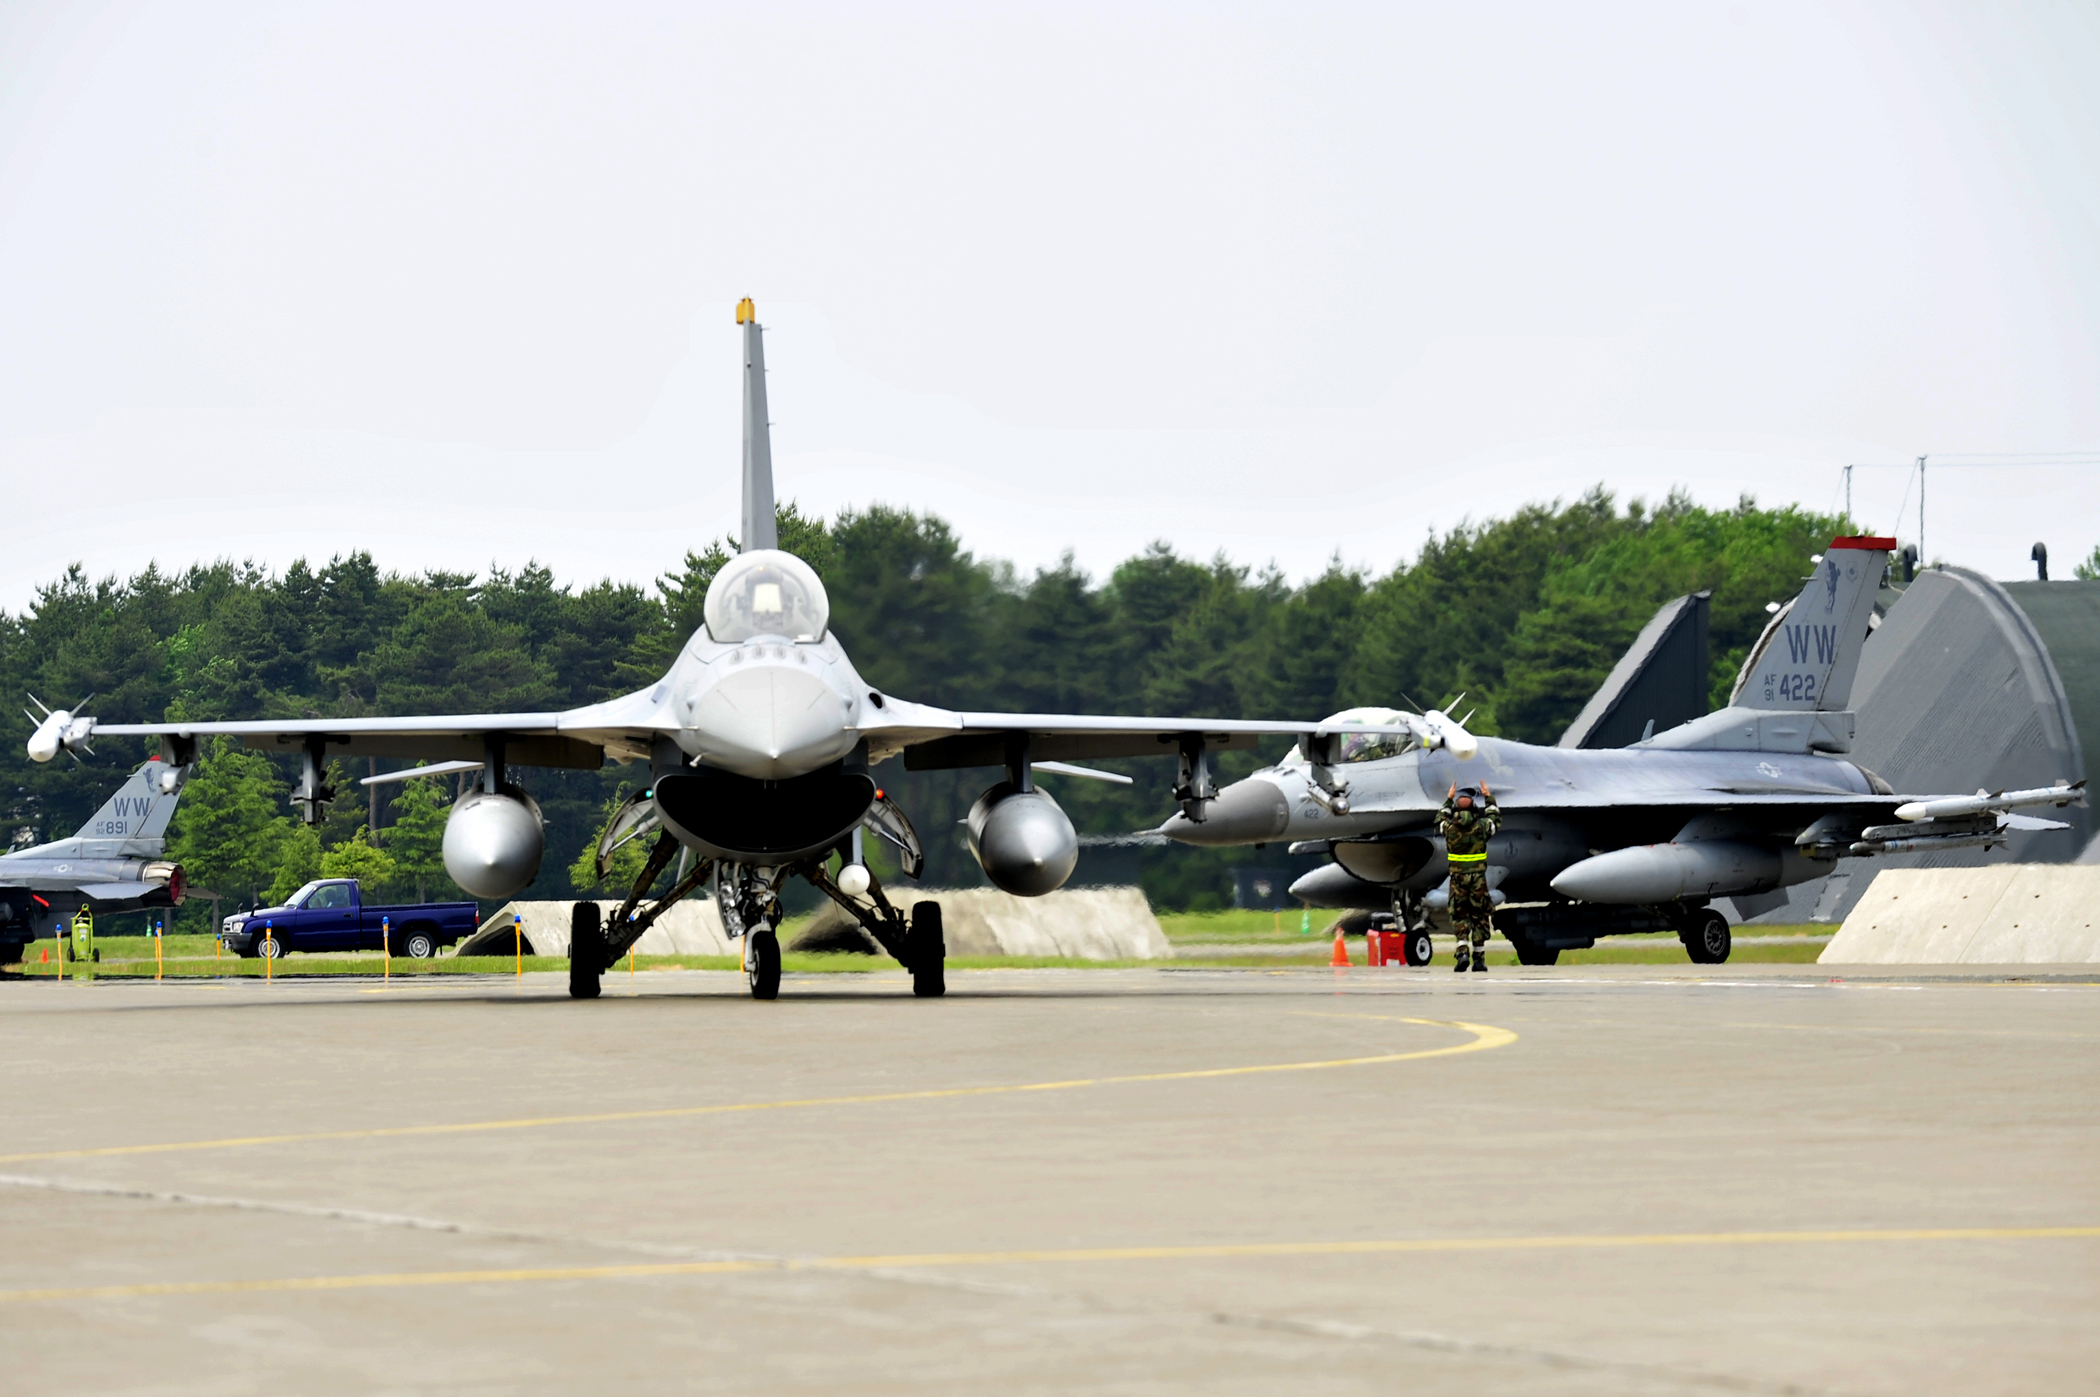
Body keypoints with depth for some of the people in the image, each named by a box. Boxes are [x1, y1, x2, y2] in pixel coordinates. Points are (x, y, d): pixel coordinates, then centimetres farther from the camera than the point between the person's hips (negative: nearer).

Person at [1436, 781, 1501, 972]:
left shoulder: (1449, 828, -4)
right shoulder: (1481, 827, -6)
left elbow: (1440, 820, 22)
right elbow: (1495, 819, 17)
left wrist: (1449, 799, 30)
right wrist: (1489, 797, 27)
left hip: (1457, 879, 0)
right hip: (1478, 879, 0)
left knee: (1459, 917, 8)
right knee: (1480, 918, 8)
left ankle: (1463, 952, -14)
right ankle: (1478, 960, 9)